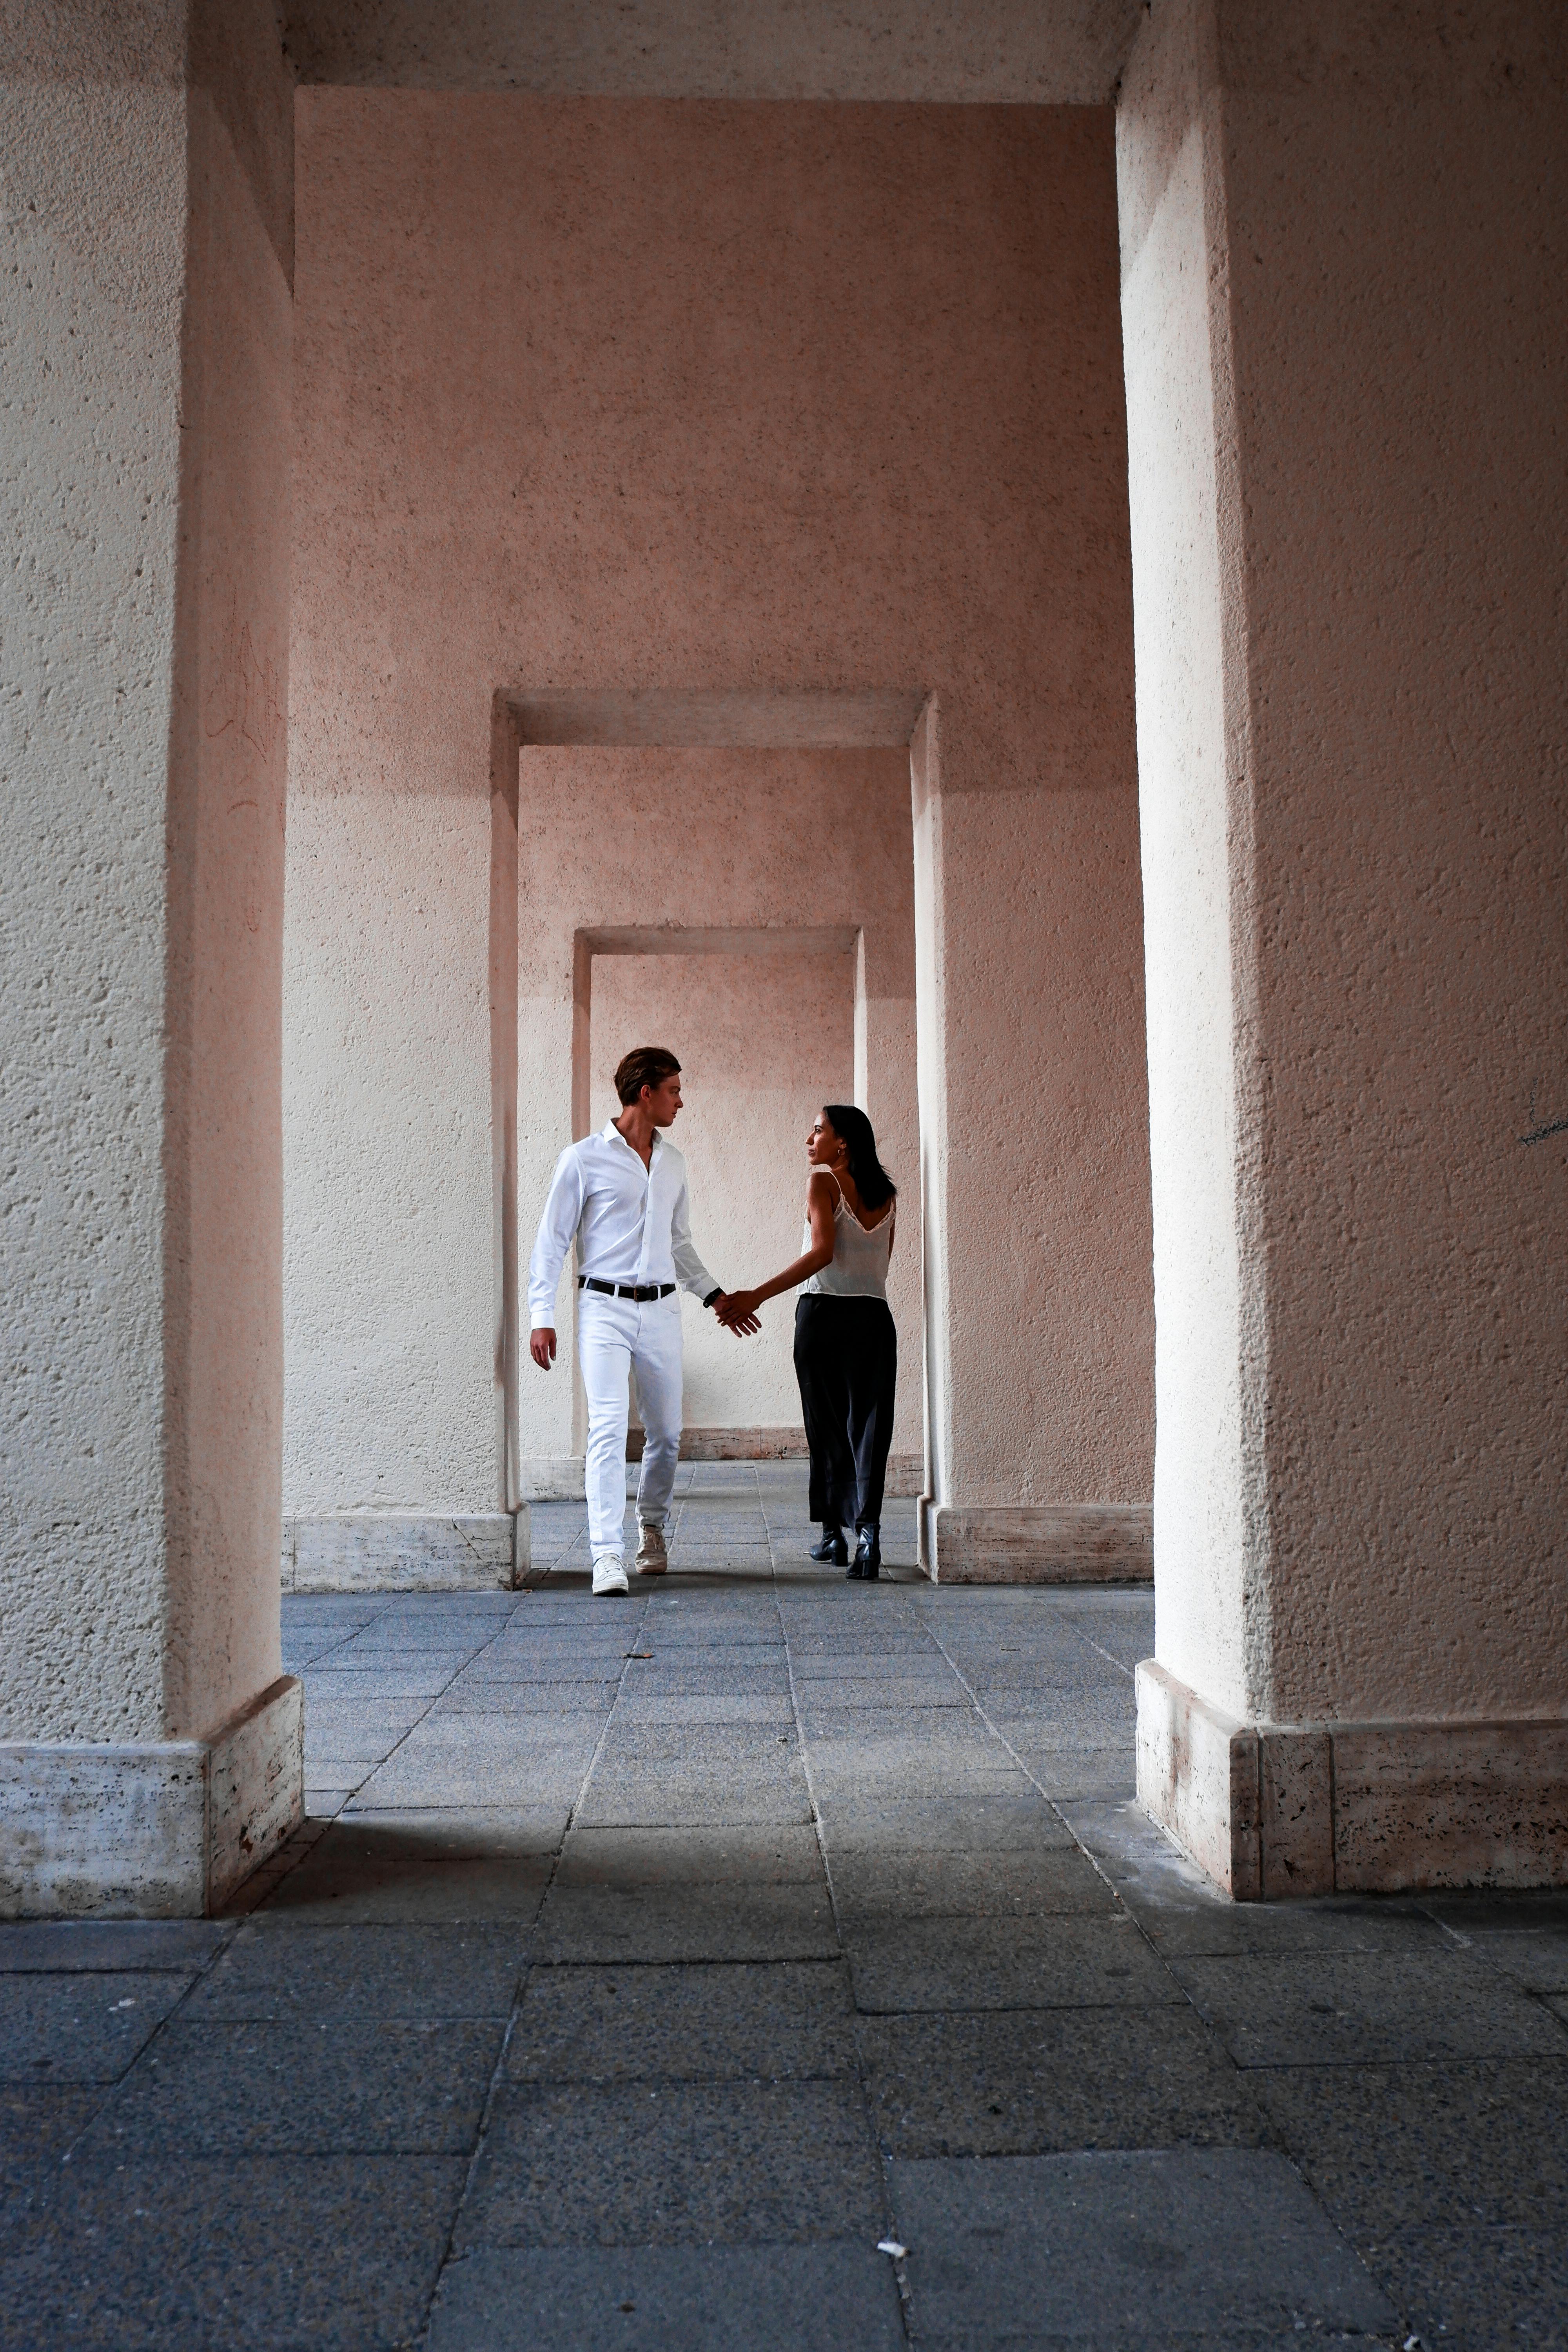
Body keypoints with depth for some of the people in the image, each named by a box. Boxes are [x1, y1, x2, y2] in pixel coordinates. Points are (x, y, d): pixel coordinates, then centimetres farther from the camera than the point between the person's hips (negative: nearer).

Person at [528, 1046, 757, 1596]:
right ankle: (607, 1555, -15)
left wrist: (714, 1296, 21)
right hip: (605, 1308, -5)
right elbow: (552, 1241, -1)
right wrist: (542, 1316, -7)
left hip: (661, 1310, 5)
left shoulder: (672, 1162, 15)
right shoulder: (584, 1158, -3)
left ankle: (651, 1526, 32)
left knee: (667, 1432, 9)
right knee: (608, 1427, -15)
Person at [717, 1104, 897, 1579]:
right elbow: (880, 1264, 14)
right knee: (867, 1426, 0)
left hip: (823, 1314, -4)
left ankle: (833, 1533, 16)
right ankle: (867, 1529, -16)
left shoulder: (823, 1182, -5)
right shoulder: (885, 1193, 11)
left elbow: (822, 1252, -17)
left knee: (826, 1427, 8)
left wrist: (757, 1296, -21)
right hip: (874, 1318, 4)